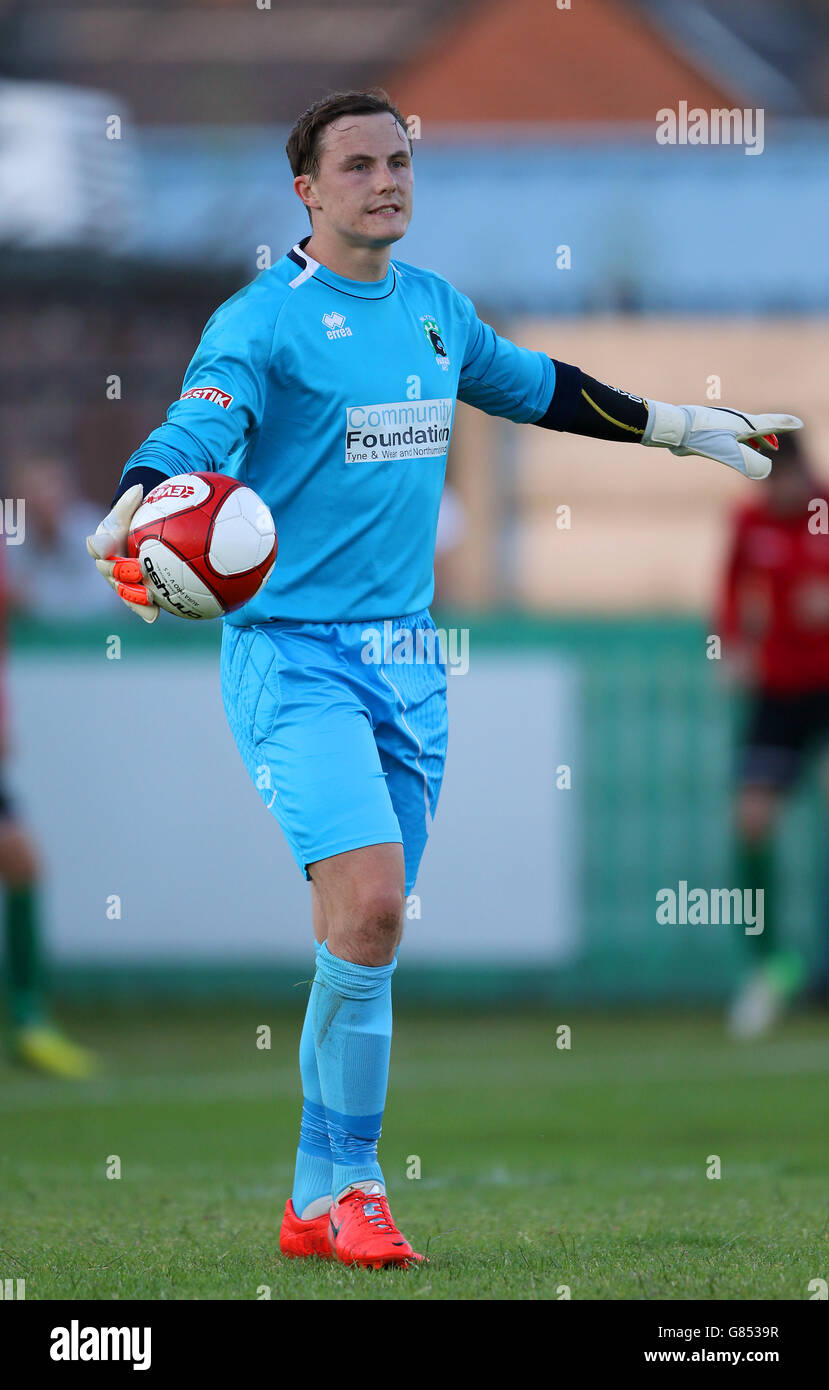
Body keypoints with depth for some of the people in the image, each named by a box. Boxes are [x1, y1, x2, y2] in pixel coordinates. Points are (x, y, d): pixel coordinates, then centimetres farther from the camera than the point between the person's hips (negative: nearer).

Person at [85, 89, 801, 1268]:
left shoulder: (436, 309, 12)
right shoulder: (264, 320, -9)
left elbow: (545, 391, 28)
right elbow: (194, 431, -24)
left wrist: (696, 430, 36)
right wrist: (132, 513, -46)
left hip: (408, 657, 7)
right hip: (295, 652, -6)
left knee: (368, 929, 6)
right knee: (366, 902, -21)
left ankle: (319, 1201, 14)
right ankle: (349, 1183, -9)